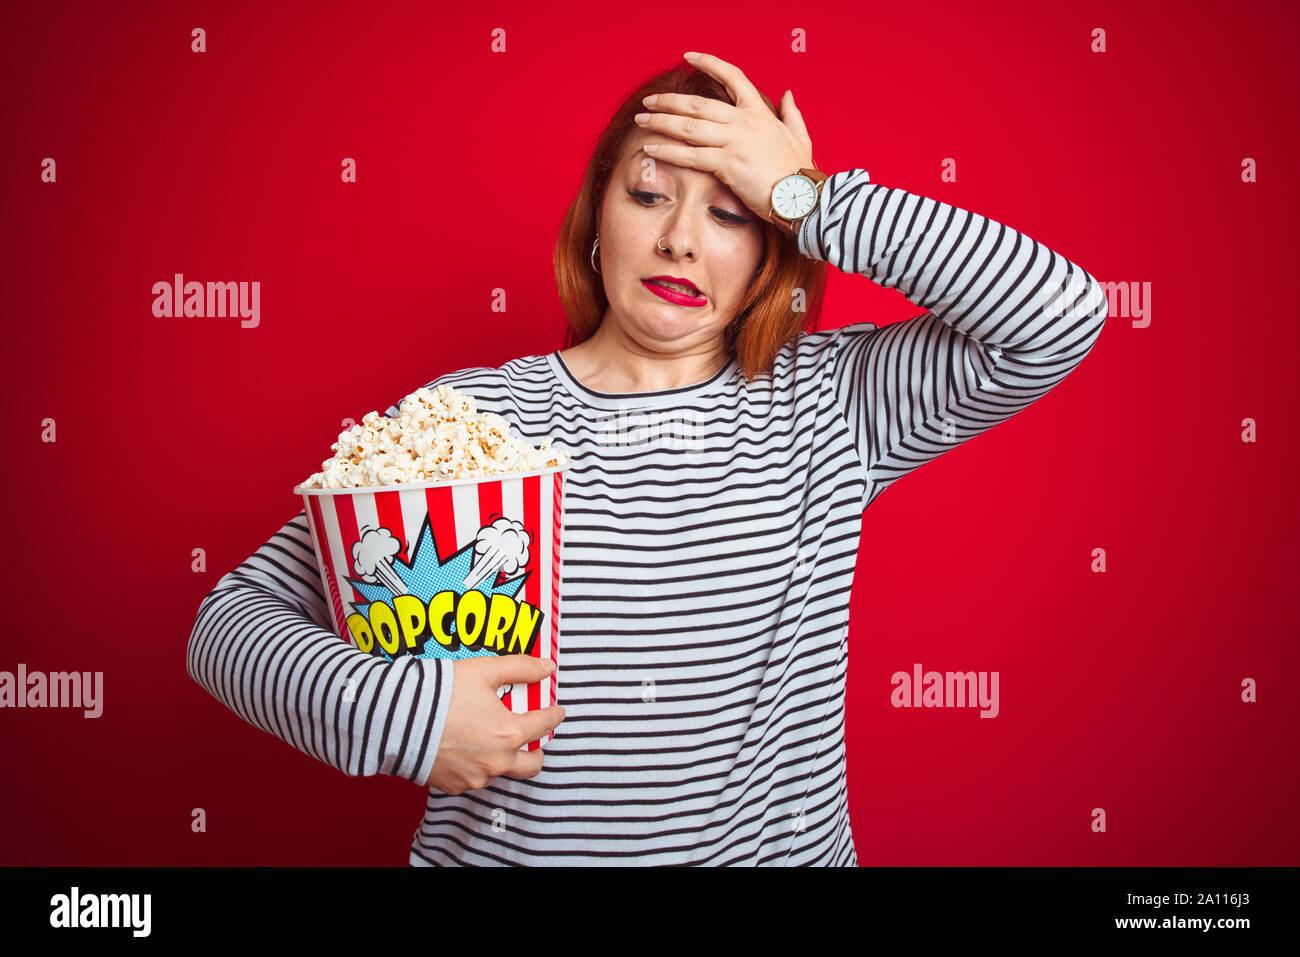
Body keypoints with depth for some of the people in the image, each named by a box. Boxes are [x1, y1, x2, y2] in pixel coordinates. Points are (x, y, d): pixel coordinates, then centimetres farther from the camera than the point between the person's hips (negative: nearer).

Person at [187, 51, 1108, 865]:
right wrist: (391, 710, -20)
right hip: (494, 846, 0)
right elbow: (235, 614, -1)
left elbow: (1060, 316, -11)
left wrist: (803, 193, -10)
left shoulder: (827, 402, 0)